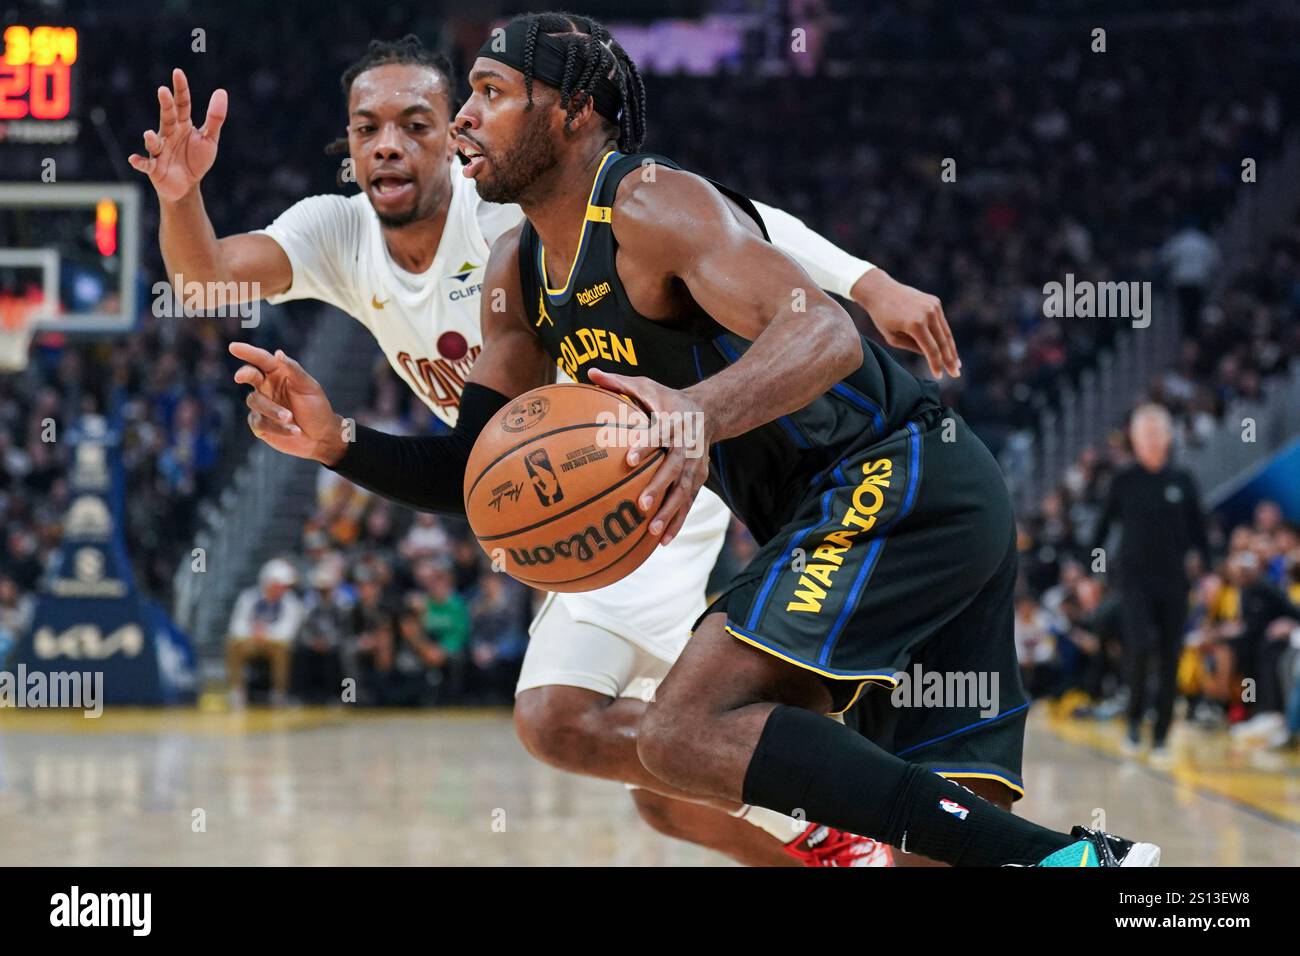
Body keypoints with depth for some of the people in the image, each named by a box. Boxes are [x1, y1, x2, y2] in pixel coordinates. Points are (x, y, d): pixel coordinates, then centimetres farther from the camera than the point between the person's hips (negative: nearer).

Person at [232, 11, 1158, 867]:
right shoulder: (519, 272, 14)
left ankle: (1061, 860, -29)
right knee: (952, 825, 7)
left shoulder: (652, 203, -14)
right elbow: (472, 474, 16)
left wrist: (701, 411, -46)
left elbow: (827, 335, -28)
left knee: (688, 730, -23)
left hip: (898, 482, -10)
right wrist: (337, 441, -1)